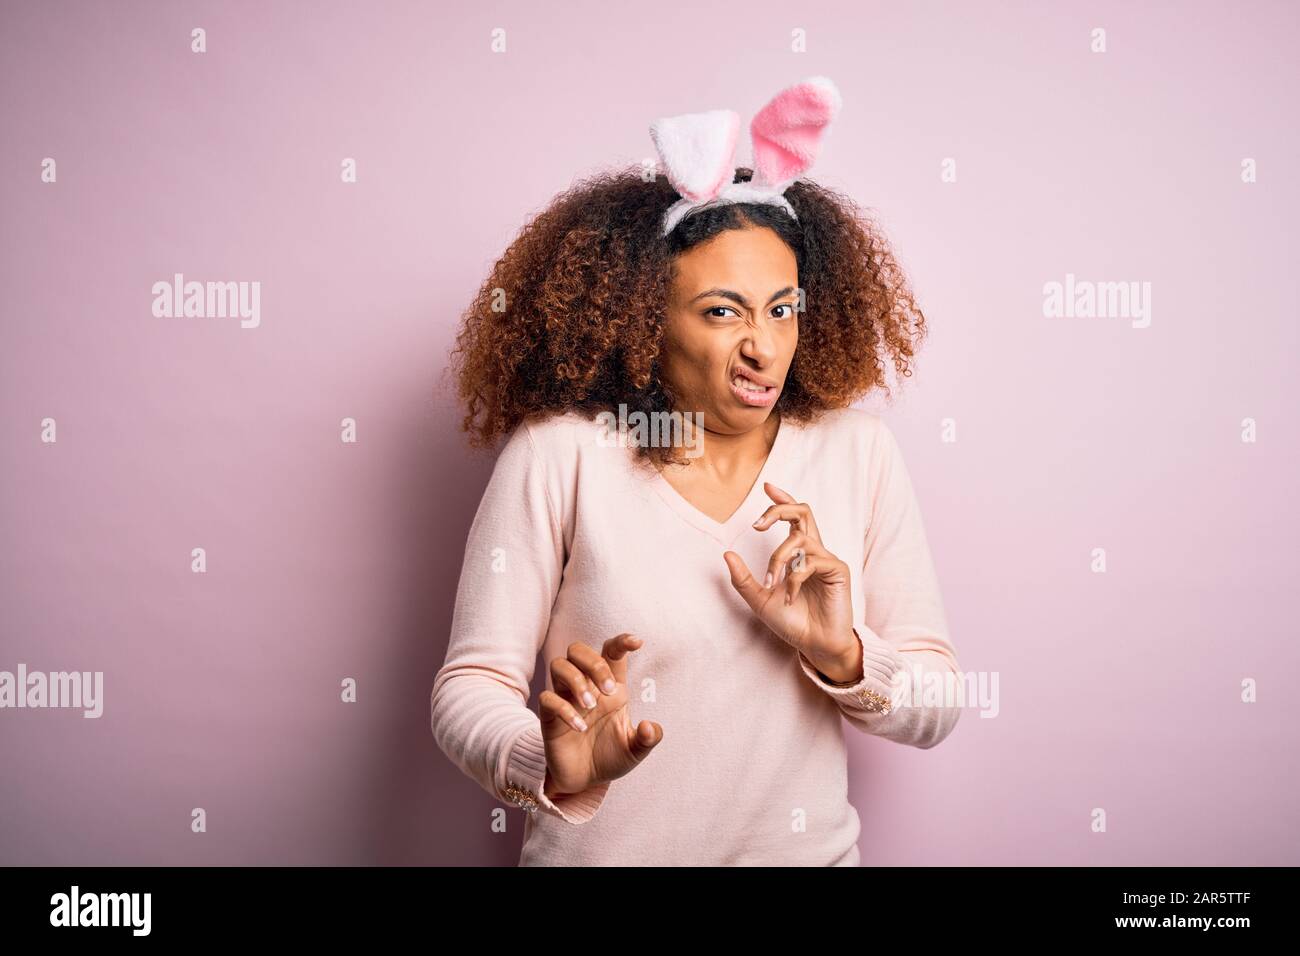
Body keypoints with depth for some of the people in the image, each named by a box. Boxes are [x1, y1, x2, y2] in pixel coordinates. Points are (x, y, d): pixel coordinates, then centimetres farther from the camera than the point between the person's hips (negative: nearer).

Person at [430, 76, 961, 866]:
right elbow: (471, 687, -15)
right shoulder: (558, 457, -15)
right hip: (598, 849, -2)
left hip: (810, 846, 3)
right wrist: (557, 769, -33)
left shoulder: (857, 451, -7)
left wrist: (841, 654, -23)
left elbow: (938, 707, -4)